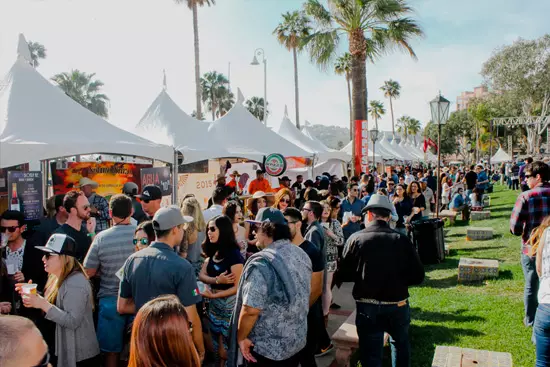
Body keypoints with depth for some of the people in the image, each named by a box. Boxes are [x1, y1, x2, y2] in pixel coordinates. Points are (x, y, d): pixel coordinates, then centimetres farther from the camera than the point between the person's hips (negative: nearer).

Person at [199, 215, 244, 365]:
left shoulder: (234, 254, -18)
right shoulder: (213, 252, 5)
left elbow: (237, 287, -19)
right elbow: (201, 275, -2)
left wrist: (213, 295, -25)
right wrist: (217, 280, -21)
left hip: (229, 304, -7)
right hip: (214, 303, 7)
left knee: (227, 343, 5)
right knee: (216, 340, 18)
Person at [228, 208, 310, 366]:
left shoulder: (262, 262, -24)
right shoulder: (301, 254, 0)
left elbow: (250, 310, -25)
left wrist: (241, 337, -9)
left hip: (268, 347, -6)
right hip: (298, 340, 7)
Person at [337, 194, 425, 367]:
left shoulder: (356, 239, -10)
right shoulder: (402, 240, -8)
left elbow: (344, 275, -6)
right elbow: (417, 276, -5)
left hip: (367, 307, -1)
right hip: (397, 304, 2)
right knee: (401, 343, 28)